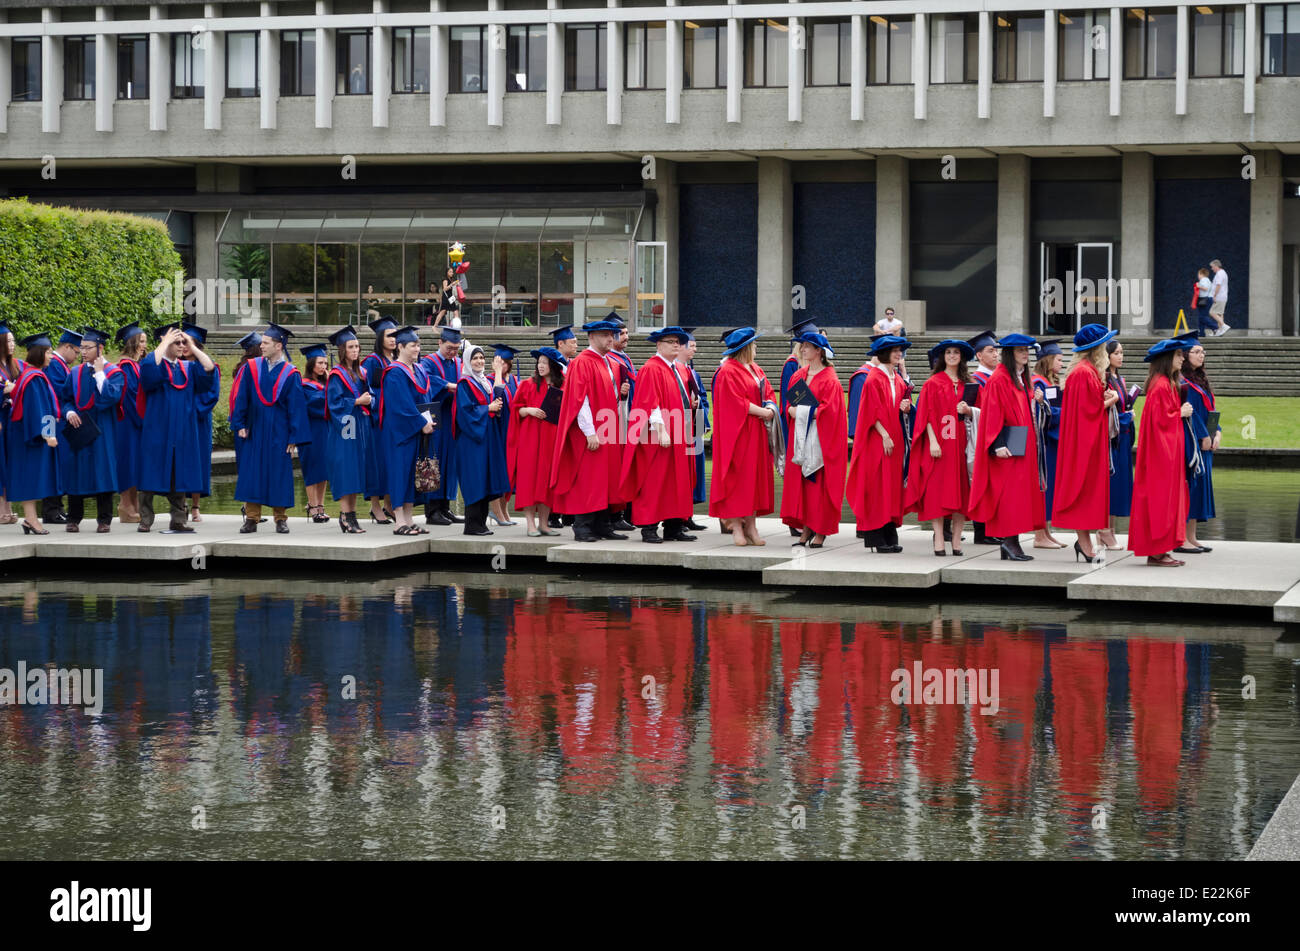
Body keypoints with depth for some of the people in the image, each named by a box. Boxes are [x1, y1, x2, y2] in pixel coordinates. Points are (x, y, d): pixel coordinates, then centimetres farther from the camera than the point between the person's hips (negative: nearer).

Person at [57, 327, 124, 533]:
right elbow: (64, 397, 13)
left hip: (101, 430, -4)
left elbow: (112, 396, -16)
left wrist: (99, 373, -12)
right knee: (77, 471, 3)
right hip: (78, 427, 4)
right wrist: (69, 412, -7)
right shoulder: (75, 372, 12)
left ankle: (104, 519, 3)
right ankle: (73, 518, 9)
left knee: (102, 472, -3)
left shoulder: (113, 372, -1)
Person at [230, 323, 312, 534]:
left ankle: (280, 519, 10)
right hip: (256, 430, 2)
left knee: (279, 474, 1)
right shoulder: (253, 367, 5)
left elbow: (296, 407, -3)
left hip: (279, 432, -2)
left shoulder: (290, 374, -3)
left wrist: (294, 438, -7)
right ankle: (251, 519, 5)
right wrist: (240, 424, -1)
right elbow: (243, 398, 7)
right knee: (252, 472, 0)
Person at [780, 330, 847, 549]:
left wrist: (802, 412, -16)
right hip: (800, 436, 7)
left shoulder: (829, 379, -8)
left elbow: (828, 409, -15)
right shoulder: (798, 376, 14)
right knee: (799, 481, 4)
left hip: (820, 438, -7)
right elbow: (789, 406, 15)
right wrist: (792, 411, -7)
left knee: (819, 482, -5)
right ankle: (806, 528, 10)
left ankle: (820, 531, 0)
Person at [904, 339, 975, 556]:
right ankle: (939, 541, -8)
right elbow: (927, 414, -4)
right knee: (937, 490, -7)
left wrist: (968, 410, -7)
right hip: (939, 443, -4)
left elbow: (976, 413, 16)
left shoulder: (967, 384, 13)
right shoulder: (933, 383, 1)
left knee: (961, 491, 1)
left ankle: (956, 540, 4)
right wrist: (933, 441, -15)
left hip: (961, 443, 4)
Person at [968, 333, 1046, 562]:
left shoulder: (1022, 380, 16)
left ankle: (1010, 544, 8)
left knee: (1020, 493, 7)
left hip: (1024, 446, 9)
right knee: (1009, 494, -11)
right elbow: (992, 414, -16)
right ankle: (1009, 542, -11)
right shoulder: (998, 380, -11)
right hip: (1008, 447, -9)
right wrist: (998, 444, -22)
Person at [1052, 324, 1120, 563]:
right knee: (1083, 486, -6)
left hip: (1092, 436, 11)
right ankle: (1084, 541, -4)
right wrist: (1110, 401, -6)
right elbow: (1089, 409, -21)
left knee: (1089, 487, 10)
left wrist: (1106, 399, 1)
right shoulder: (1083, 373, -18)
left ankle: (1085, 542, 13)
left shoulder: (1090, 371, 15)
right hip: (1084, 437, -11)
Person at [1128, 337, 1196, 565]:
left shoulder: (1168, 383, 15)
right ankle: (1156, 552, -5)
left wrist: (1181, 412, 10)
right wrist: (1181, 413, -9)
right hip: (1161, 450, -11)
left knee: (1169, 497, 10)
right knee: (1160, 496, -7)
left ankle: (1159, 550, 12)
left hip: (1169, 450, 11)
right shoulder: (1161, 385, -17)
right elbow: (1160, 419, -22)